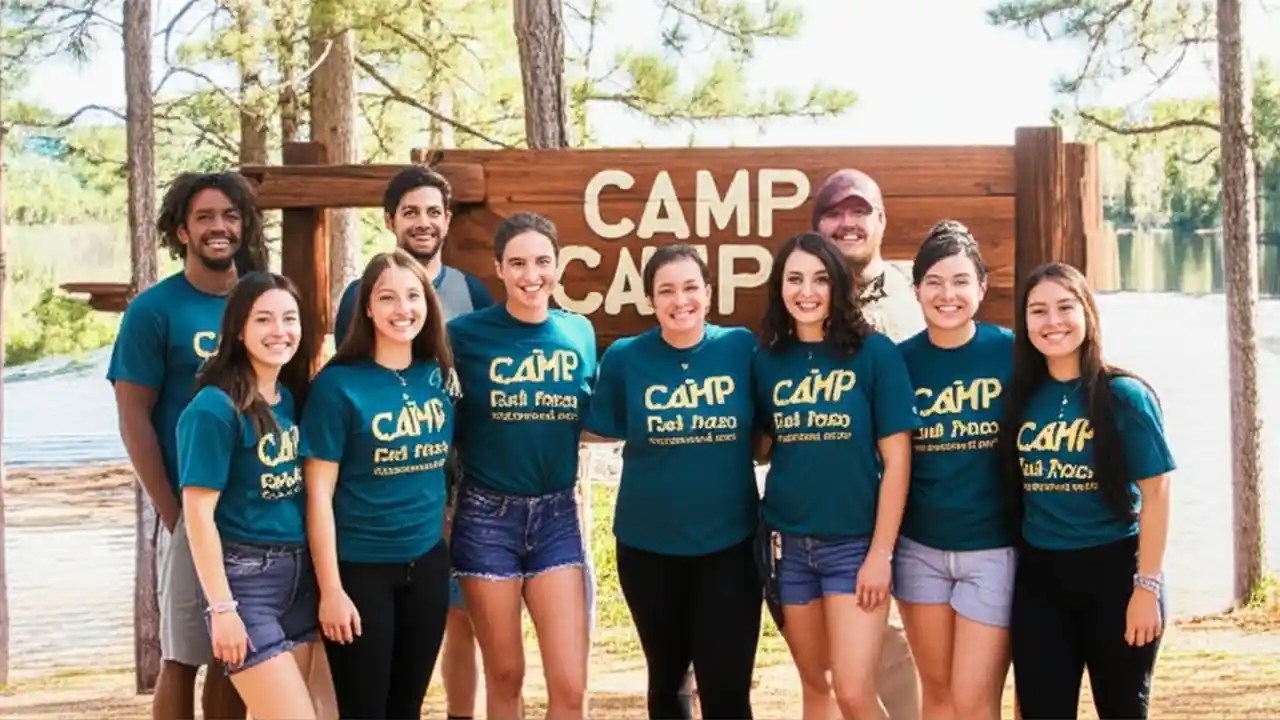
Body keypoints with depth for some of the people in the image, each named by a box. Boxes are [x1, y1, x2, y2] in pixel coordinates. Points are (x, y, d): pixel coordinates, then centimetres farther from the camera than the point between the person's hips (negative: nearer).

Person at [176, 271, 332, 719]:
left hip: (300, 572, 7)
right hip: (245, 576, -7)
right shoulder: (215, 408, -14)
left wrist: (325, 584, 8)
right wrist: (221, 607, -17)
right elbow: (198, 513, -15)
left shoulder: (290, 400, 8)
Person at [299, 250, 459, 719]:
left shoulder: (439, 376, 4)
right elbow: (319, 492, -12)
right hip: (359, 569, -5)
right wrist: (330, 588, -14)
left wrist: (448, 549, 10)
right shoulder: (338, 384, -11)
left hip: (427, 565, 5)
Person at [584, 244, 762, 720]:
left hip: (729, 541, -1)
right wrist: (666, 447, -5)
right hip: (648, 543, 1)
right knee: (666, 676, 17)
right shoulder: (625, 357, -5)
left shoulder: (742, 347, -5)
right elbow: (606, 432, 5)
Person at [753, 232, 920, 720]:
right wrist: (766, 537, 2)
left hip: (854, 543, -4)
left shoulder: (874, 352, -7)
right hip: (789, 543, 4)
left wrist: (881, 553, -11)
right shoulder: (768, 360, 4)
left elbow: (896, 458, -8)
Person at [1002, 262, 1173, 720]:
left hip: (1113, 572, -4)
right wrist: (1017, 562, 6)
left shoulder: (1124, 395, -8)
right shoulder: (1023, 398, 4)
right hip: (1038, 577, 4)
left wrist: (1147, 586, -12)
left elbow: (1155, 494, -9)